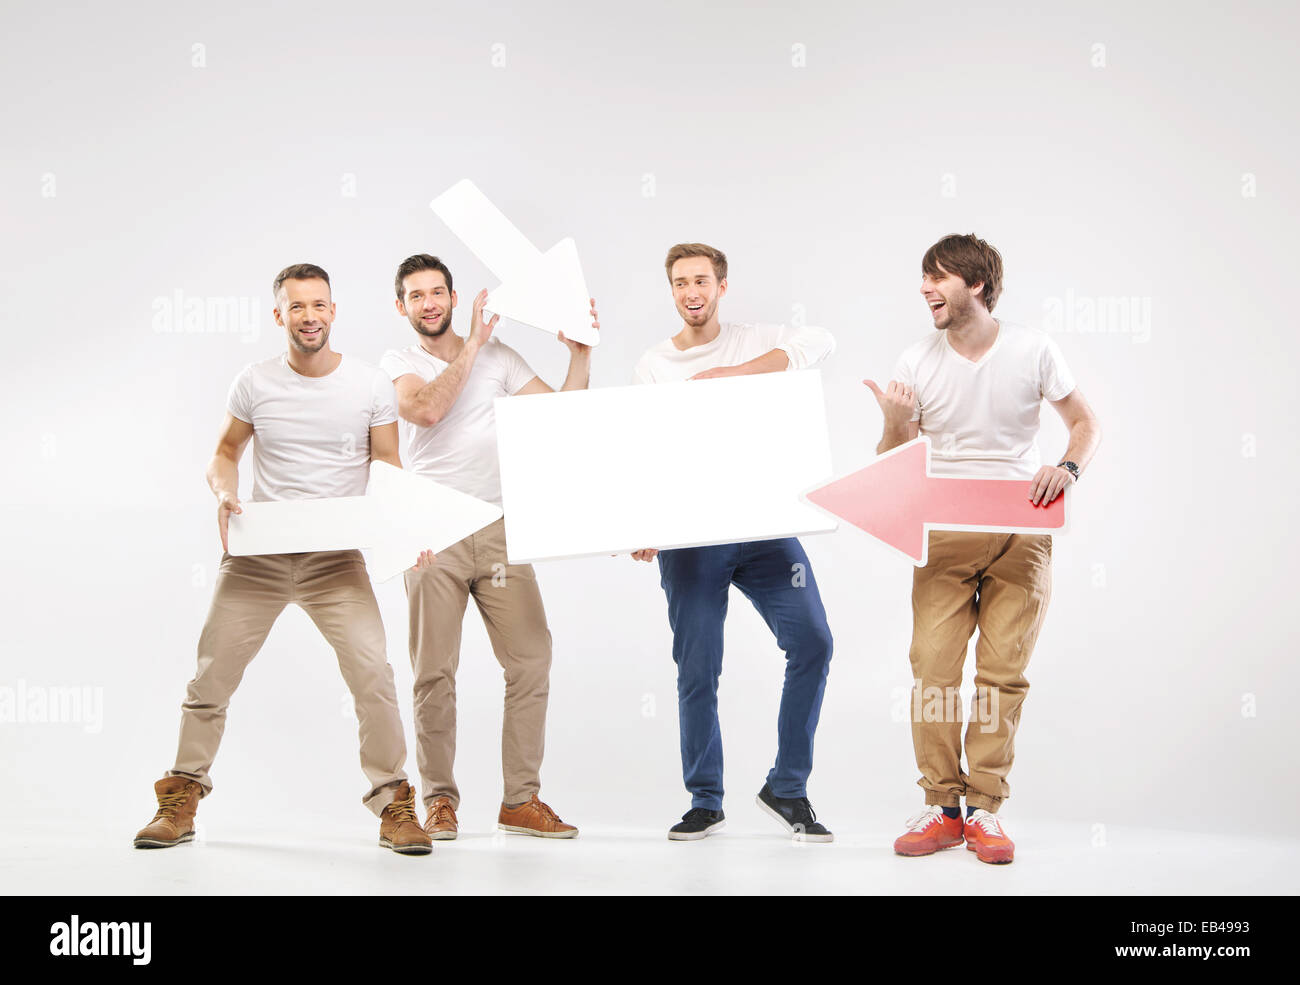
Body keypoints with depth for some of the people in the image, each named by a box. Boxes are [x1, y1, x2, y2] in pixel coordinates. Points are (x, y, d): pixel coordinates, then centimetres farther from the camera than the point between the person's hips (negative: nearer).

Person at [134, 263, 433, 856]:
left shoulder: (371, 386, 0)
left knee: (373, 674, -13)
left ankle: (393, 805, 1)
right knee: (211, 676, 2)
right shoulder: (255, 383, 2)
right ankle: (180, 803, 17)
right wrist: (224, 494, -9)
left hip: (337, 560, -1)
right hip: (257, 556, 1)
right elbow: (225, 454, 13)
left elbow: (390, 468, 4)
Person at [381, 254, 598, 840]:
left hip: (498, 528, 2)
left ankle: (522, 801, 4)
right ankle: (440, 801, 10)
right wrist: (472, 343, -9)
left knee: (531, 660, -4)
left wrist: (581, 353, 2)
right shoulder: (398, 364, 7)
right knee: (434, 671, -2)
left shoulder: (497, 356, 13)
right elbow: (427, 409, -14)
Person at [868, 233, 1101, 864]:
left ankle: (985, 810, 4)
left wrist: (1066, 469, -12)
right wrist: (895, 425, -15)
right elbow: (890, 466, 7)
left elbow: (1084, 422, 8)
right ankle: (942, 806, 2)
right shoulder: (917, 362, 3)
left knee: (1003, 672, -3)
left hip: (1020, 533, -1)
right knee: (933, 667, -7)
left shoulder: (1032, 350, 0)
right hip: (945, 531, 1)